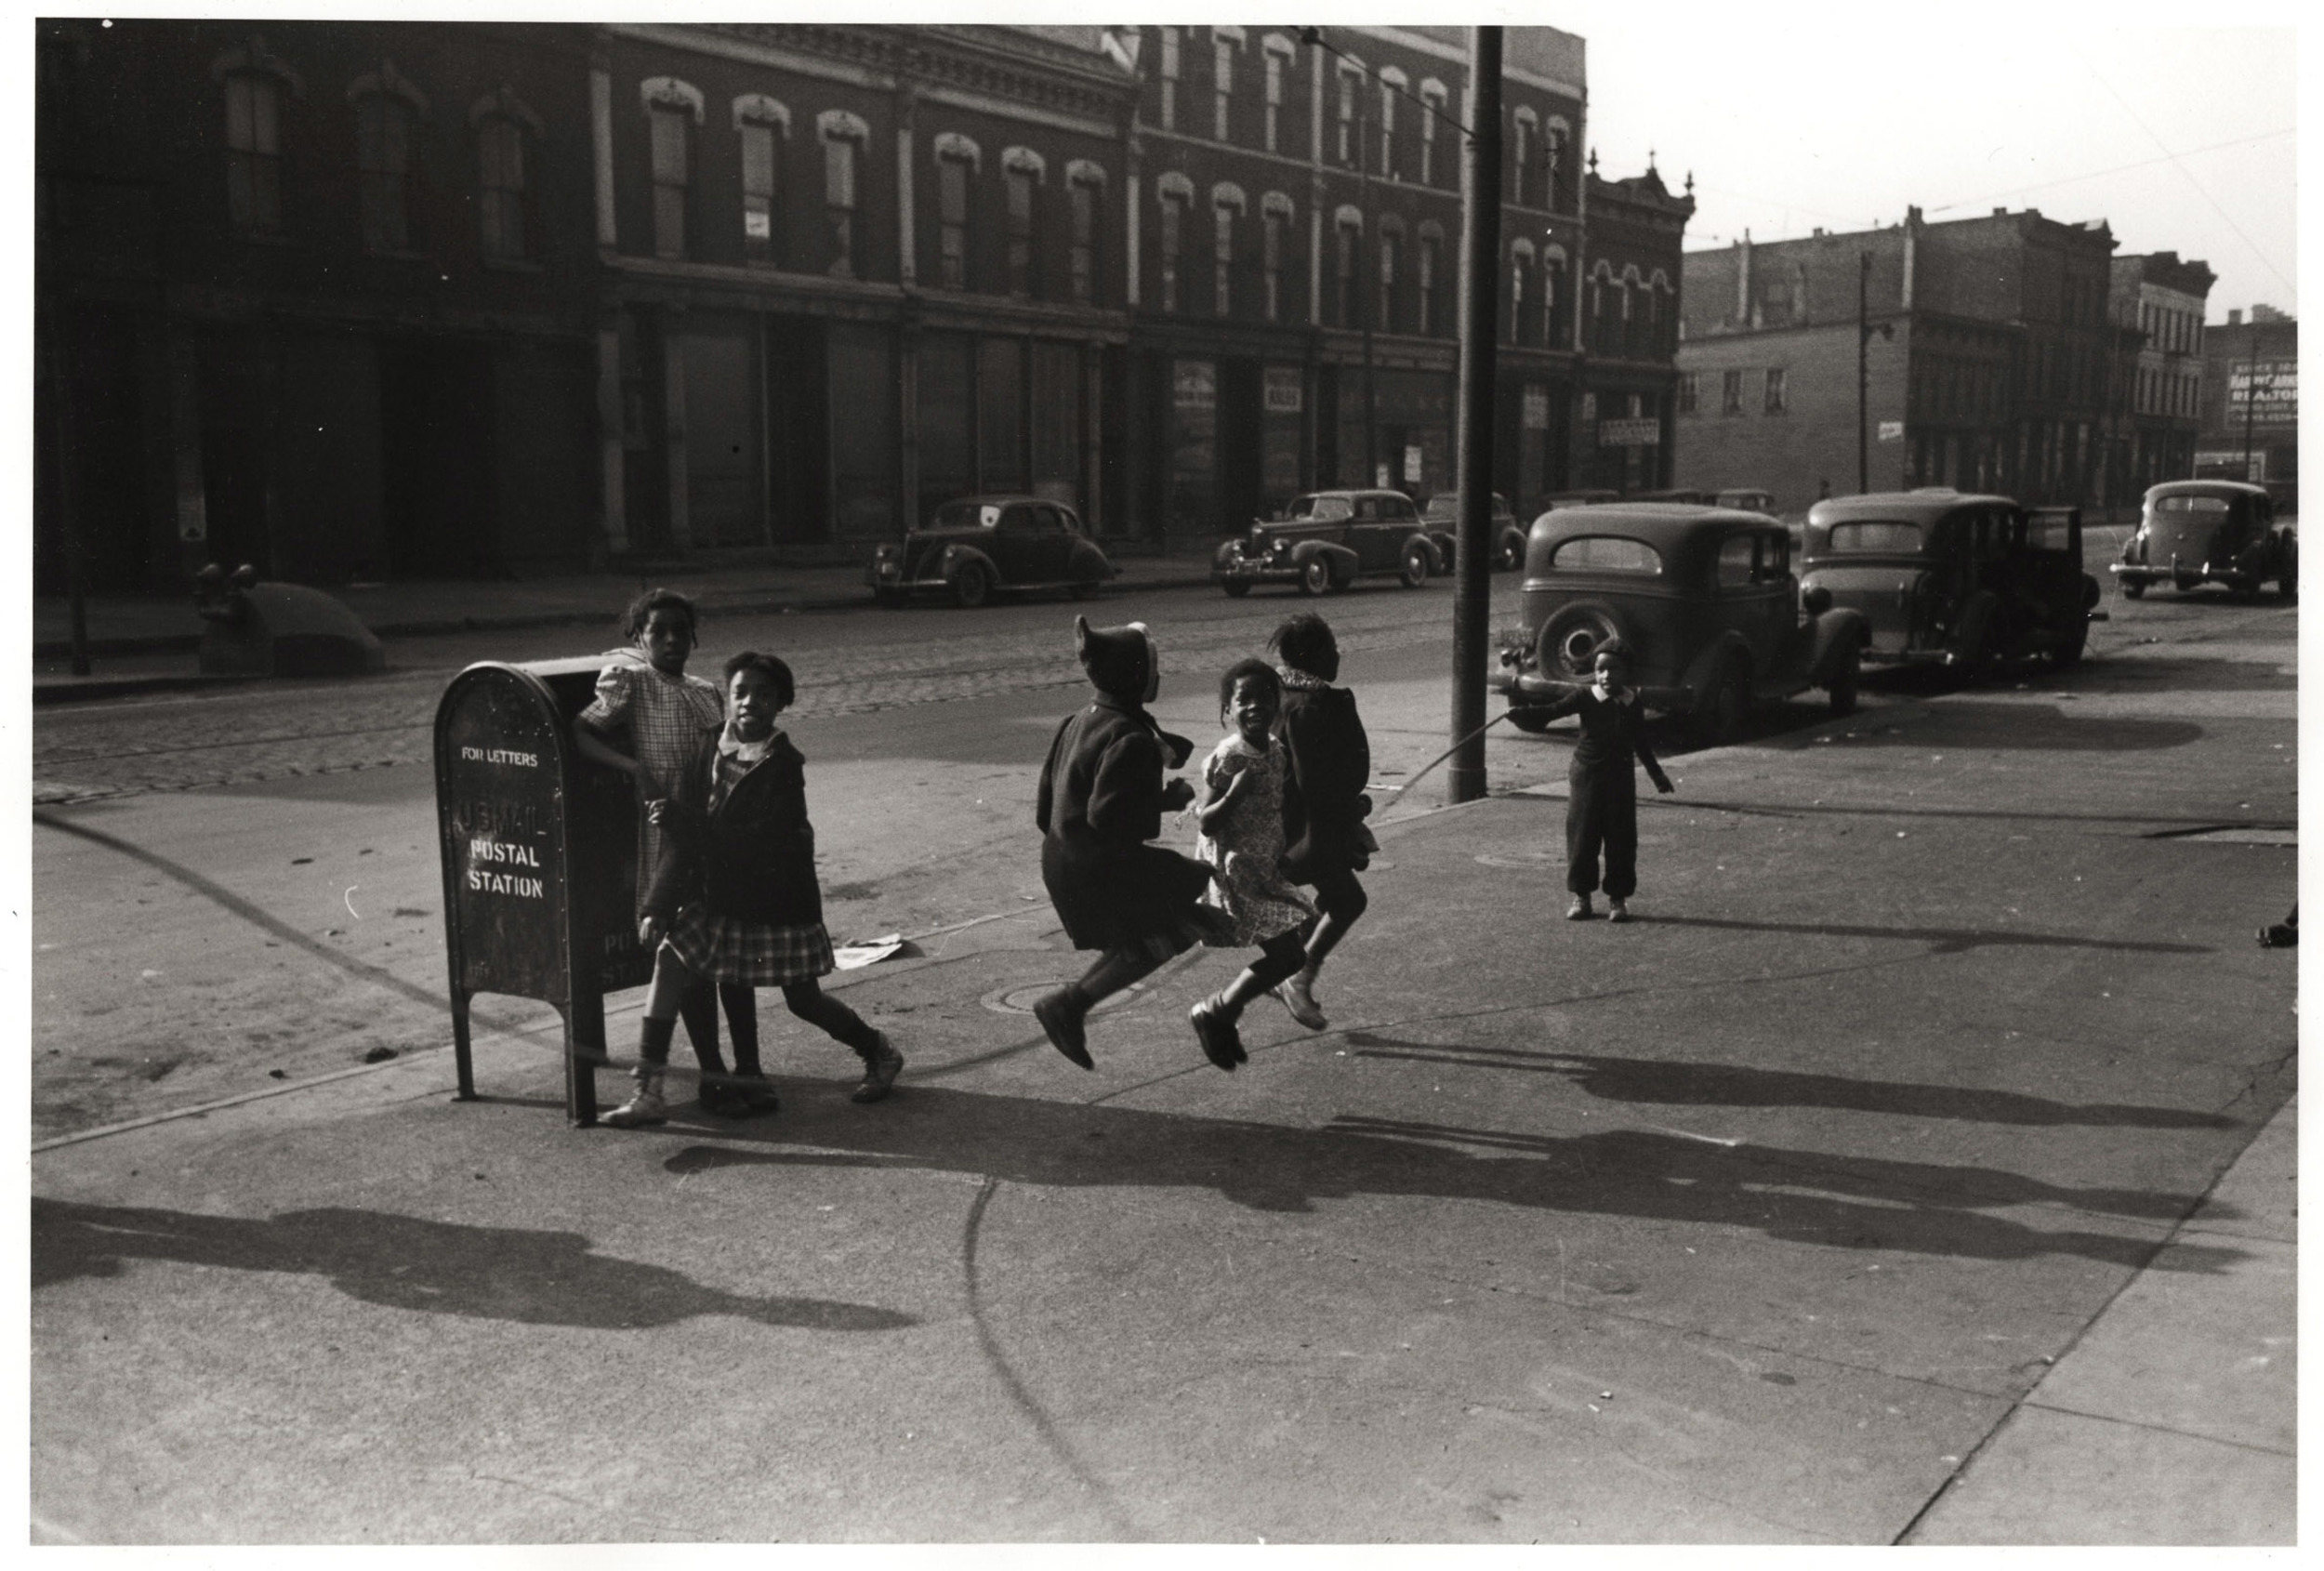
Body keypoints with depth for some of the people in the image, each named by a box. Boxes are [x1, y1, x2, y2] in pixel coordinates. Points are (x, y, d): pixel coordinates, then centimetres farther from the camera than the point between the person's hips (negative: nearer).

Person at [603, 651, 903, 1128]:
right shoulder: (707, 753, -1)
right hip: (720, 895, 5)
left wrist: (681, 821, -26)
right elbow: (682, 838, -2)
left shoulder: (783, 766, -15)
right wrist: (659, 904, -9)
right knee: (670, 957, -12)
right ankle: (649, 1093, -7)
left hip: (778, 901, -5)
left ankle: (880, 1053, 32)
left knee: (802, 999, 5)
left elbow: (755, 842, -24)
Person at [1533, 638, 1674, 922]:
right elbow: (1554, 710, -19)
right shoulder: (1586, 698, -7)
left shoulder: (1633, 704, 3)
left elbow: (1641, 744, 14)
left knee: (1621, 837, 3)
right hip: (1586, 775, -2)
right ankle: (1581, 896, 14)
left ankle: (1618, 898, 13)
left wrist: (1656, 774, 19)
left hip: (1621, 777, 2)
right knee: (1582, 835, 1)